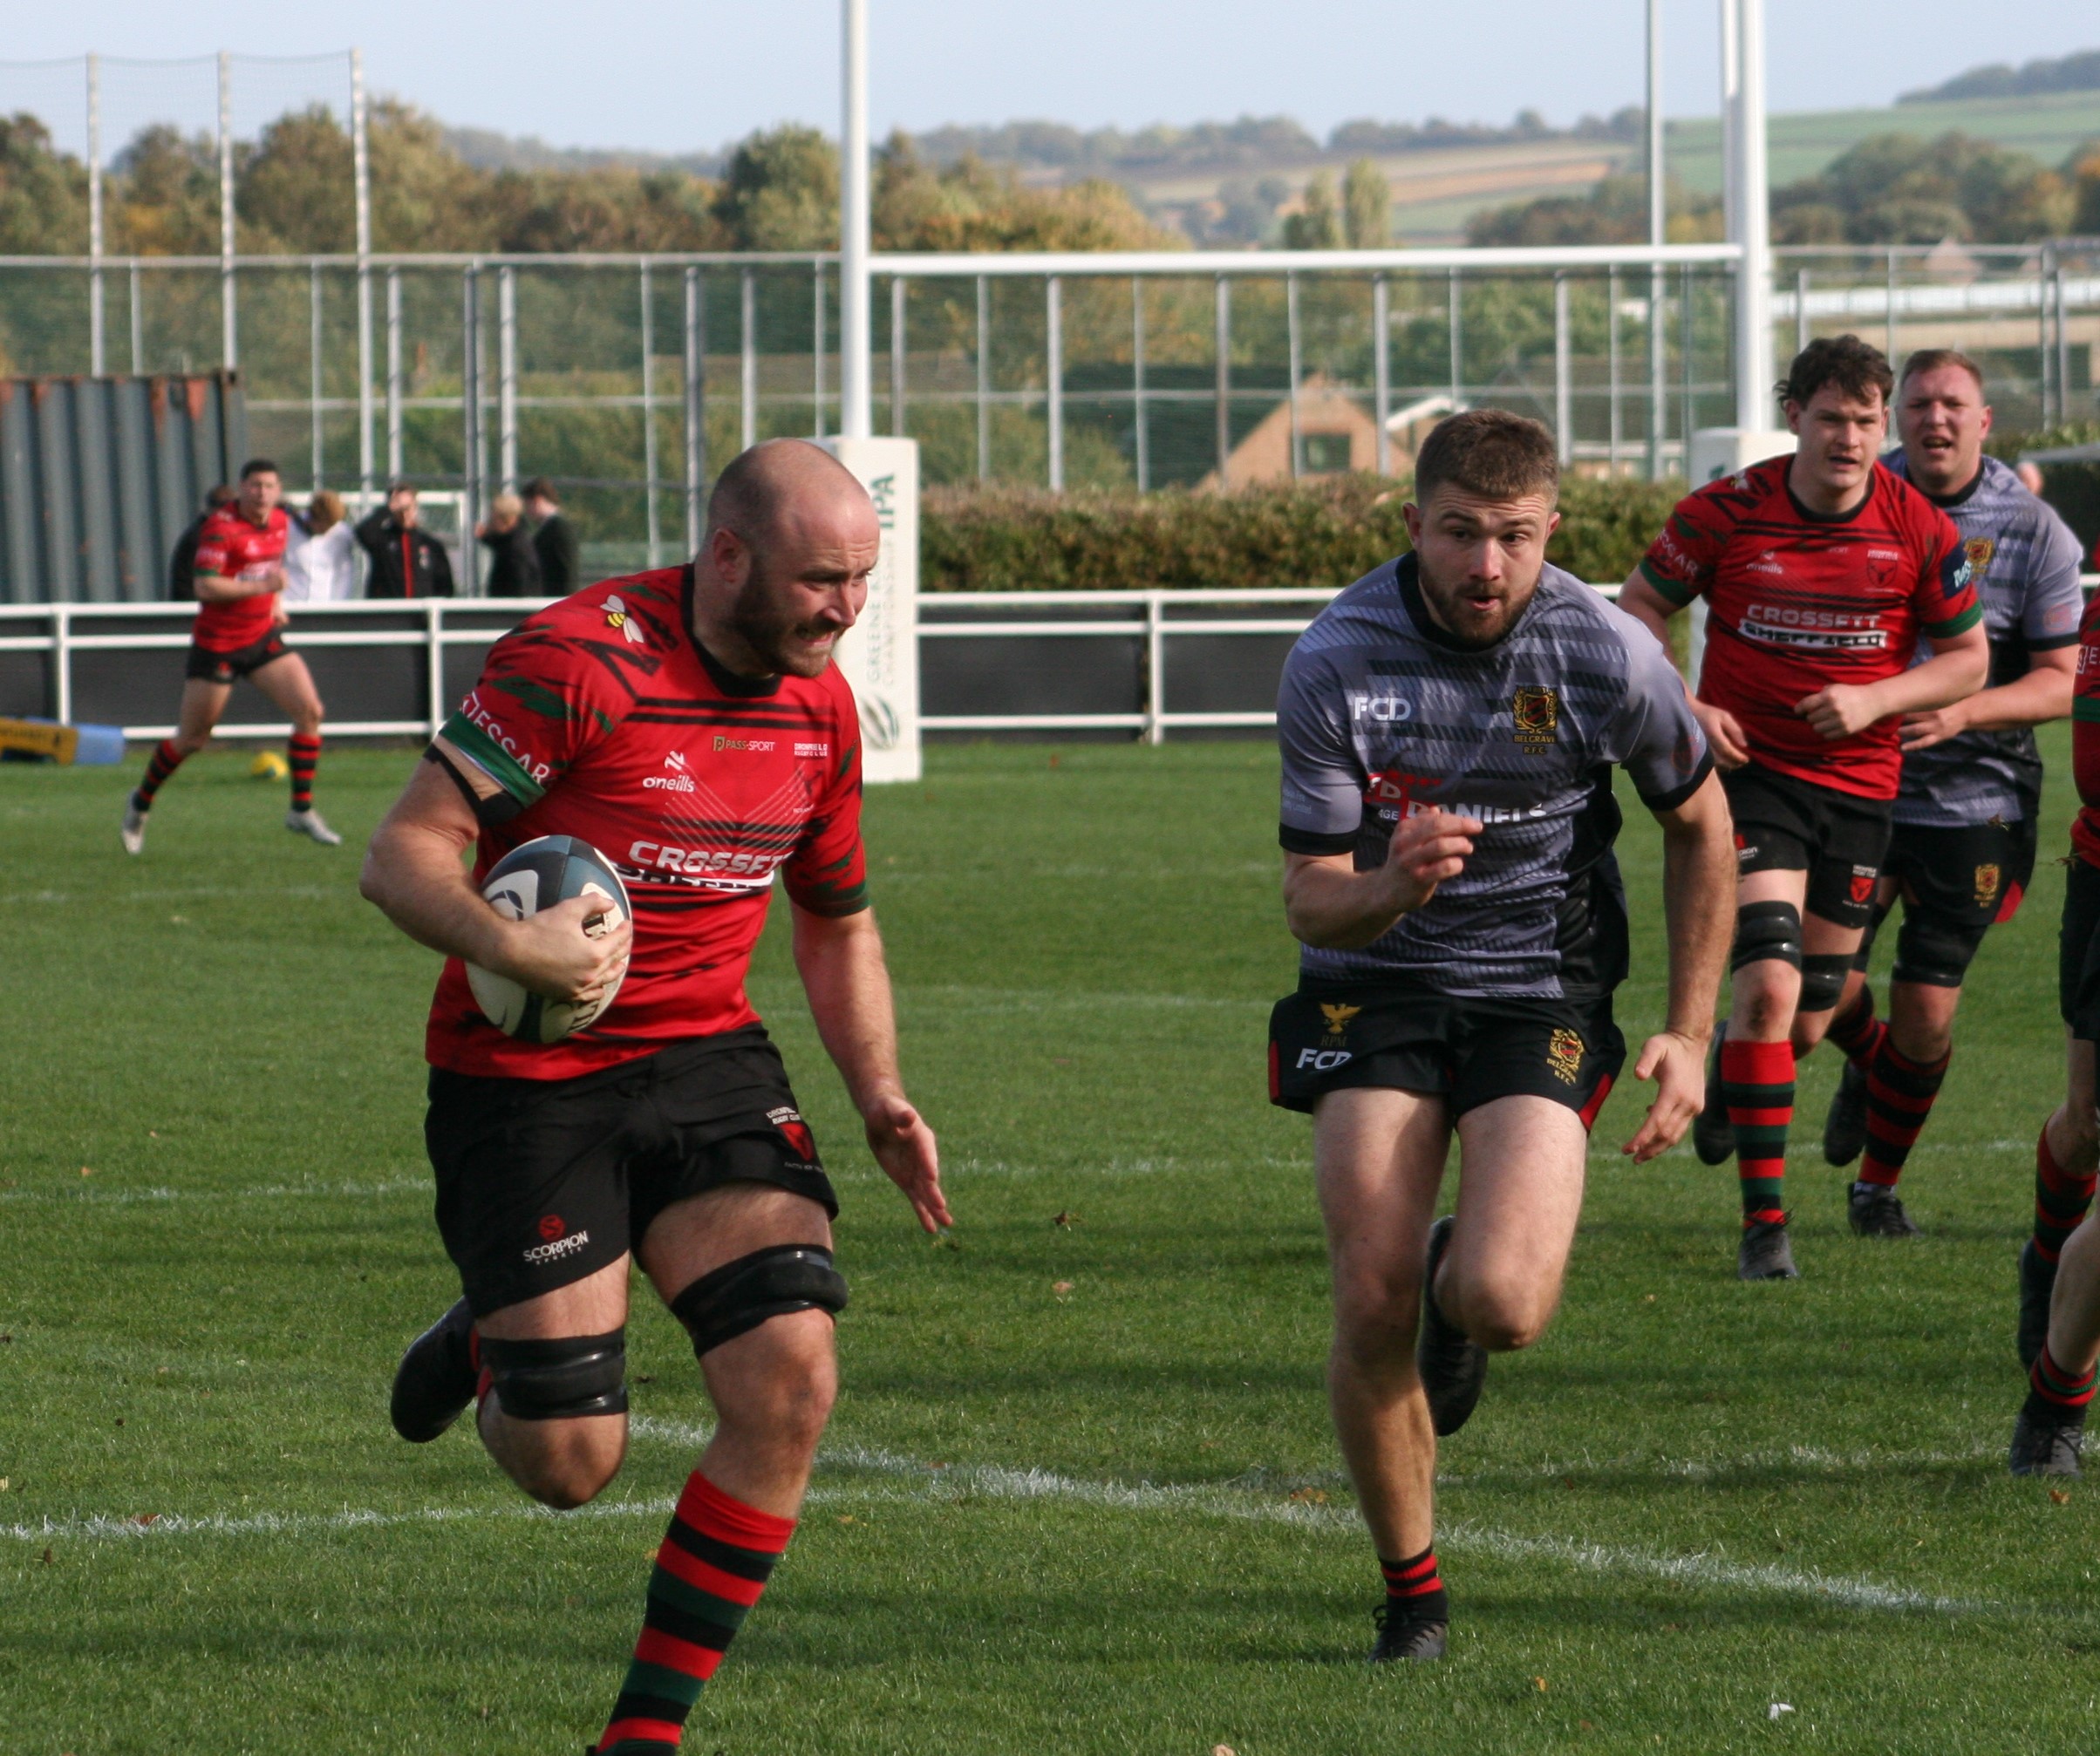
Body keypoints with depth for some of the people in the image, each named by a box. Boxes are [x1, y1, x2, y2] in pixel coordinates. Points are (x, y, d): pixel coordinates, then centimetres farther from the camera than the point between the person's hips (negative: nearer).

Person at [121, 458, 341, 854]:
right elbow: (204, 586, -26)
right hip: (218, 641, -6)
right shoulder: (221, 527, -19)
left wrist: (276, 602, 11)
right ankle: (141, 803, 29)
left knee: (309, 710, -11)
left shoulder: (279, 521, 5)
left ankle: (302, 811, -1)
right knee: (192, 738, 5)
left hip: (263, 638, 6)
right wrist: (260, 586, -27)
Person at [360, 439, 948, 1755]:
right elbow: (404, 855, -18)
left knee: (790, 1375, -16)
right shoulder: (580, 660, -17)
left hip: (707, 1057, 5)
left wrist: (883, 1100, 7)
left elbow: (839, 919, 21)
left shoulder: (821, 705, 5)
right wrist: (509, 948, -37)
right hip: (527, 1077, -5)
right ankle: (488, 1350, 33)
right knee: (571, 1464, -7)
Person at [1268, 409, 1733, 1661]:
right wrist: (1392, 884, -35)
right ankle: (1412, 1591, 11)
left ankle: (1459, 1287, 20)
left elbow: (1700, 827, 5)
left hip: (1541, 989, -1)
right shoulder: (1334, 663, -14)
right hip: (1377, 986, 1)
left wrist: (1690, 1034, 4)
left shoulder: (1608, 655, -13)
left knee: (1502, 1307, -21)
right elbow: (1311, 898, -10)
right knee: (1373, 1304, -13)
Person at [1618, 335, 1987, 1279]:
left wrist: (1875, 699, -13)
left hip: (1858, 782, 3)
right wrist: (1685, 708, -11)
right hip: (1750, 770, -3)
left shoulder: (1921, 529, -5)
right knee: (1770, 981, -20)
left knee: (1807, 1023, 9)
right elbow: (1637, 610, 5)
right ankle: (1762, 1220, -14)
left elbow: (1967, 660, 4)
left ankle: (1725, 1073, 47)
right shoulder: (1725, 513, -8)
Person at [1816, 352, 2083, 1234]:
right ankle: (1865, 1065, 34)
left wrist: (1965, 712, -21)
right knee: (1828, 990, -6)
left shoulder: (2034, 533, -7)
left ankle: (1879, 1184, 23)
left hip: (1974, 797, -1)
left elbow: (2062, 682, -5)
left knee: (1925, 1013, -2)